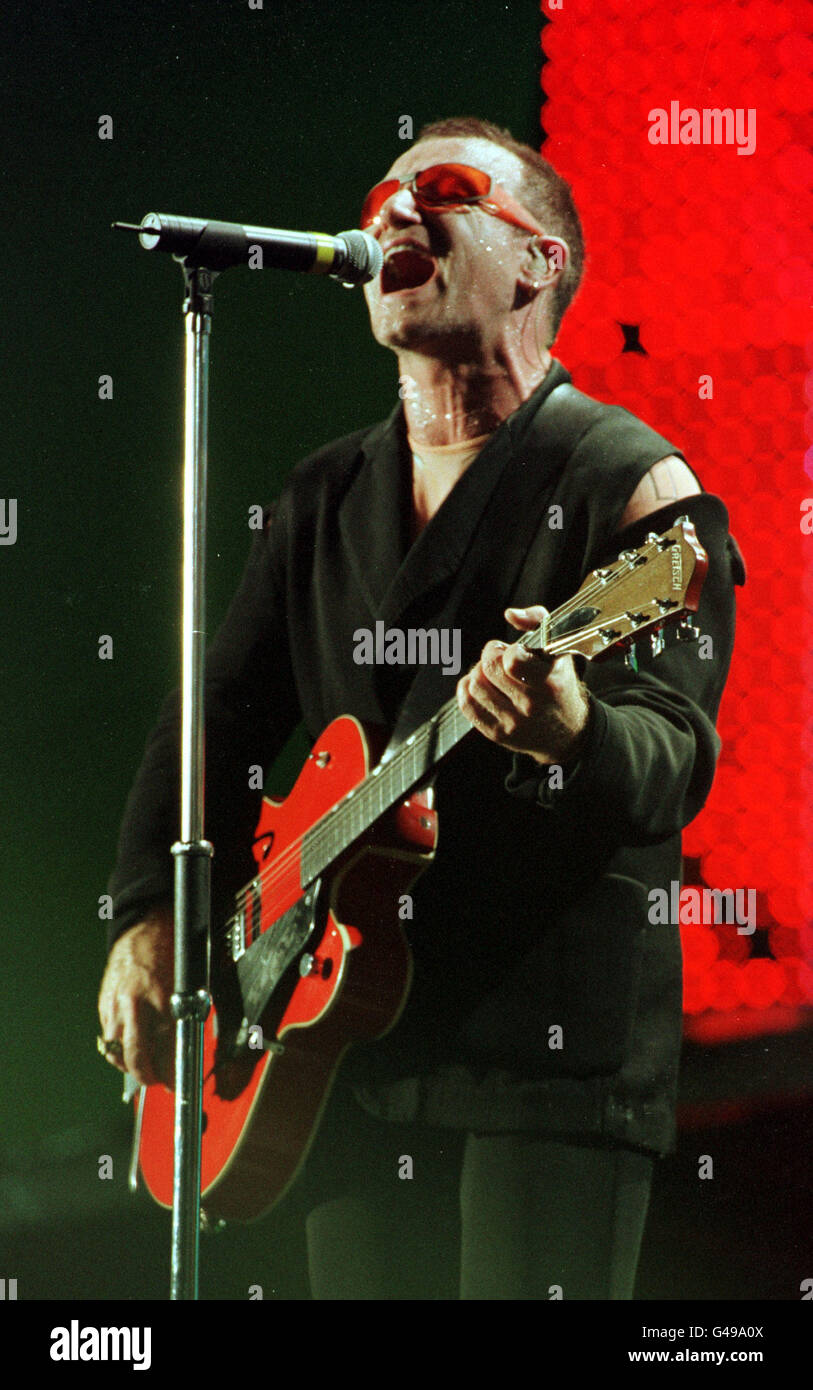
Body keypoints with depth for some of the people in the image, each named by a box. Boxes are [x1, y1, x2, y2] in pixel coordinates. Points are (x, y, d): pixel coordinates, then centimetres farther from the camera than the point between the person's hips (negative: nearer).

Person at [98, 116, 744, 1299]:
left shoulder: (628, 481, -4)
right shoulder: (325, 499, 17)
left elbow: (678, 756, -15)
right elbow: (217, 719, 19)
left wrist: (574, 733, -38)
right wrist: (149, 914, 4)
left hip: (557, 1047, -6)